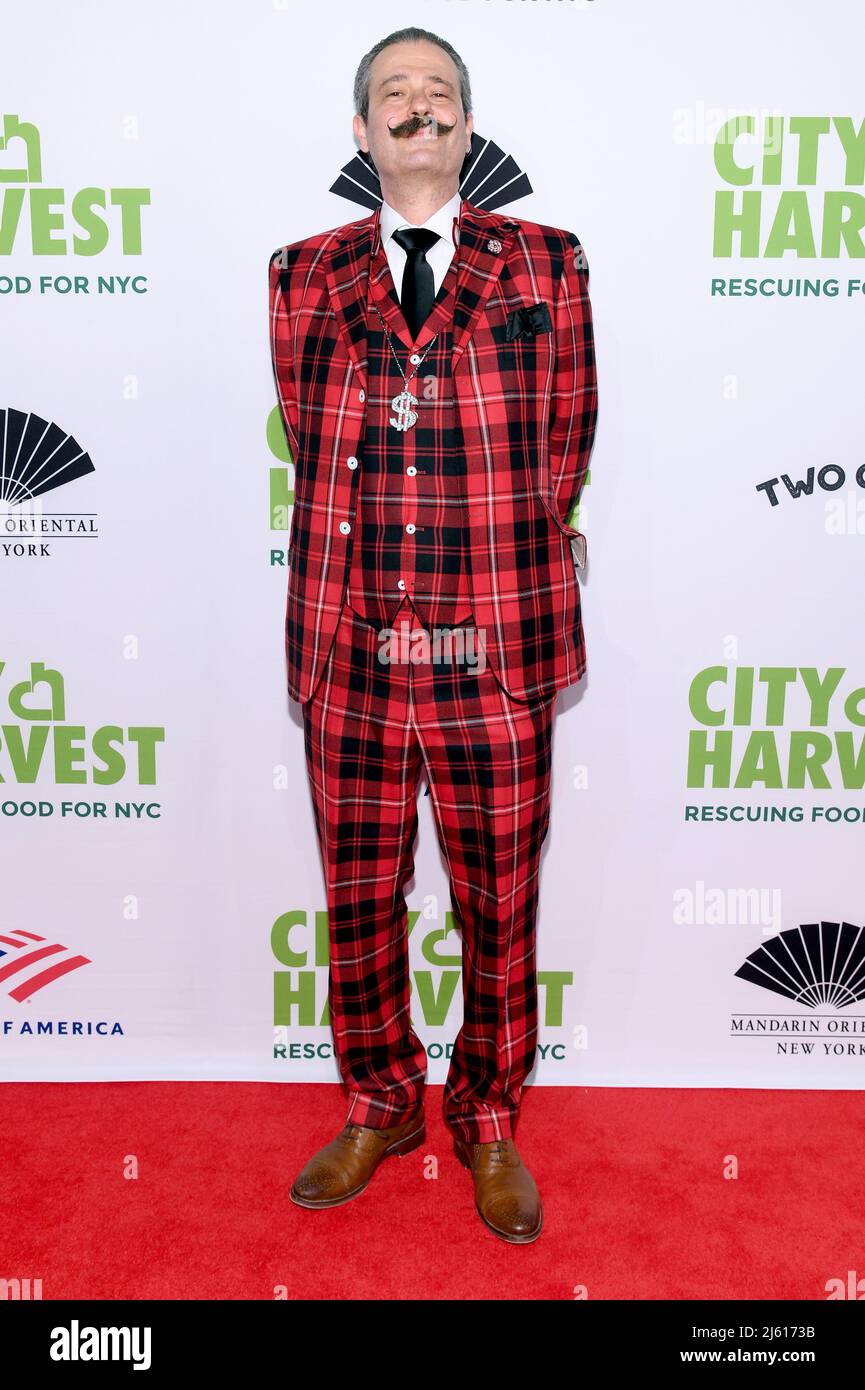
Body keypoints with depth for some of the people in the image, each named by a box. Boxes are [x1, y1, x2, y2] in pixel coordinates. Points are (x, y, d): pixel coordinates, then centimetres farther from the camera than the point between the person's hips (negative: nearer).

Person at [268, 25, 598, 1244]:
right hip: (348, 653, 2)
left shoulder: (545, 264, 6)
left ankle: (488, 1123, 34)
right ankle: (379, 1109, 37)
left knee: (499, 909, 10)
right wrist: (376, 560, 6)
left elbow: (565, 443, 8)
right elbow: (312, 448, 10)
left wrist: (498, 553, 7)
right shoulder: (303, 276, 9)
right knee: (358, 904, 13)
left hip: (497, 658, -1)